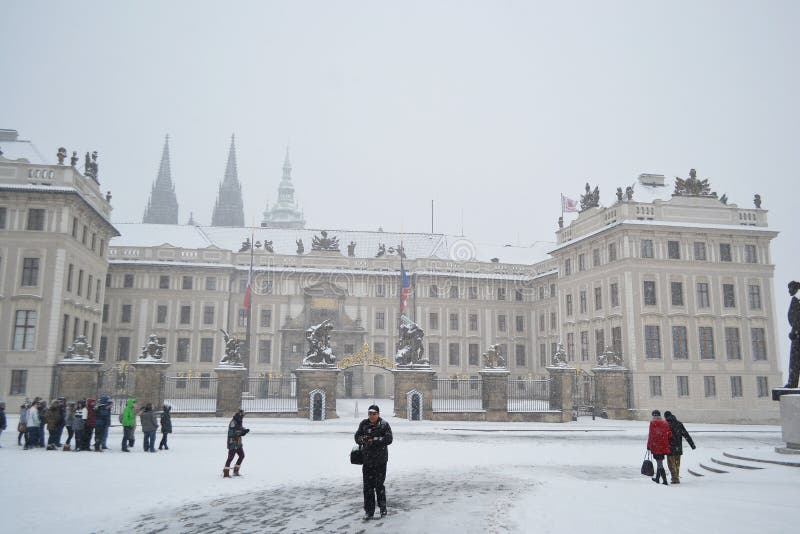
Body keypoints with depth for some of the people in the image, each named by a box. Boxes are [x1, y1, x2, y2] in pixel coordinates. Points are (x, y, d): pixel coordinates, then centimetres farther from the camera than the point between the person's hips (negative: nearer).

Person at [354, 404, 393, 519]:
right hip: (367, 458, 3)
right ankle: (369, 510, 15)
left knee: (379, 485, 3)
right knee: (368, 485, 5)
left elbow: (388, 439, -12)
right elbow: (357, 437, 8)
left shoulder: (384, 425, -4)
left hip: (380, 460, -3)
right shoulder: (363, 424, 7)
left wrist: (374, 440, -18)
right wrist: (363, 439, -14)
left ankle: (382, 508, 21)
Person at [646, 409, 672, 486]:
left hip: (656, 447, -6)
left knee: (660, 464, -3)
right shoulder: (665, 423, 6)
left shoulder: (653, 423, -9)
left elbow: (651, 435, -10)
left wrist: (649, 446, -4)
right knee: (660, 462, 20)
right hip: (664, 447, 6)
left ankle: (665, 481, -8)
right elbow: (669, 435, 6)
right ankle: (657, 478, 32)